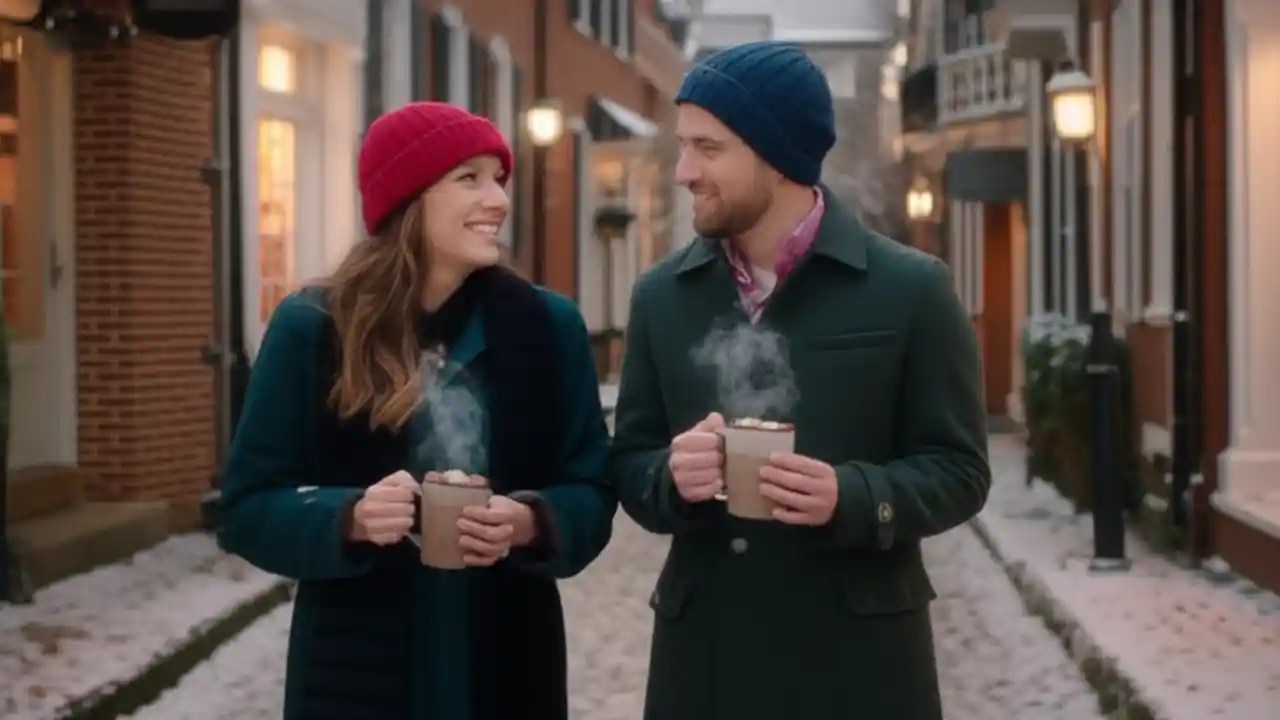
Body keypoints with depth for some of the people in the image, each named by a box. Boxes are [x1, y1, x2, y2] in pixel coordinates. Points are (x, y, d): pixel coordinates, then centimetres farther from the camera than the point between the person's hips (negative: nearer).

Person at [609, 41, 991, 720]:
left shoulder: (910, 288, -3)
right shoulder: (661, 295, 8)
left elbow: (958, 468, -2)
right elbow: (630, 461, 12)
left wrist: (851, 497, -20)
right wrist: (672, 478, -12)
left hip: (856, 656, -3)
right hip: (703, 652, 3)